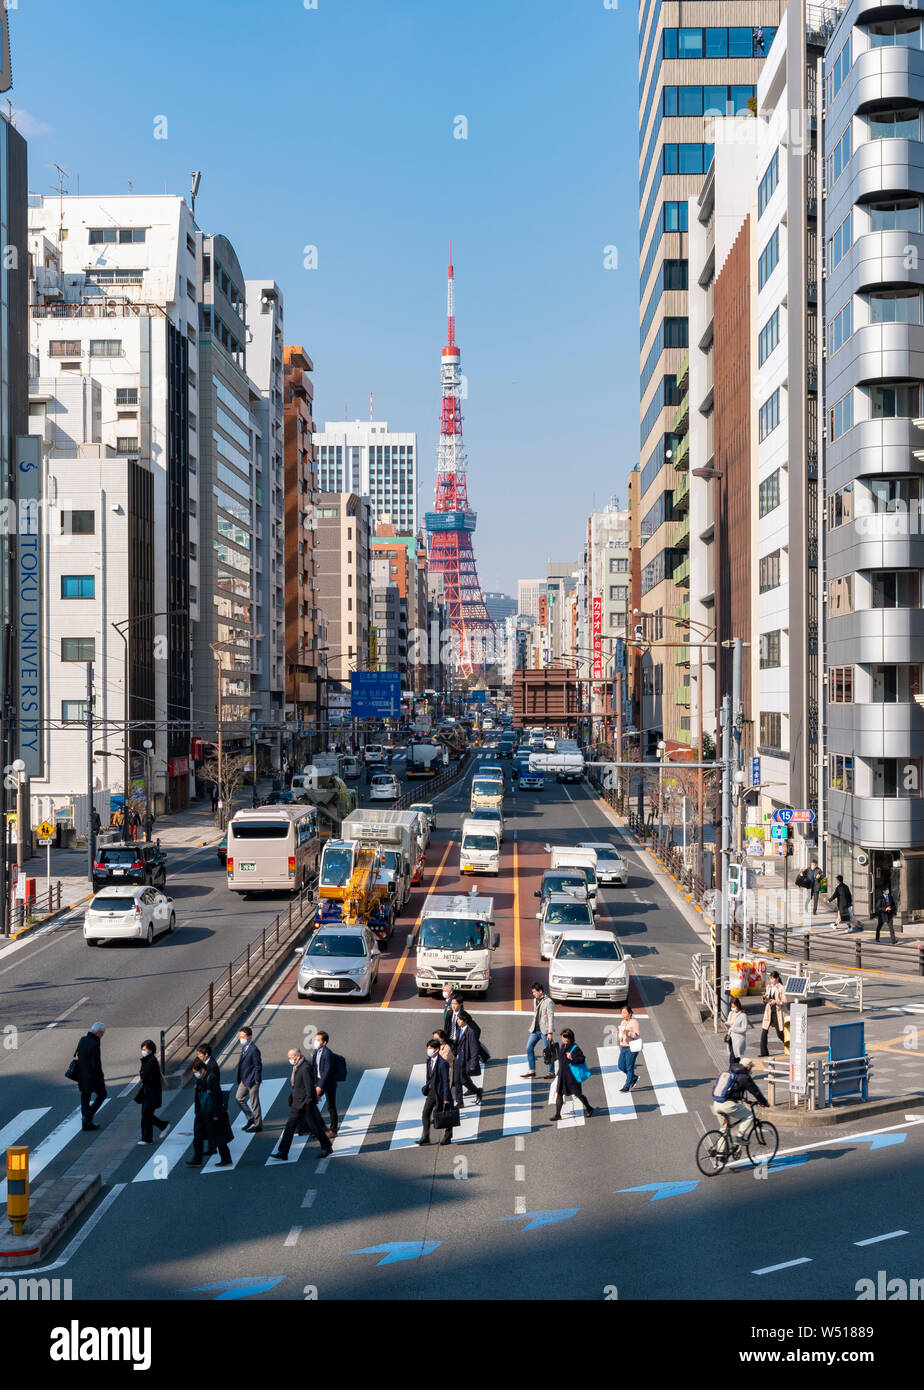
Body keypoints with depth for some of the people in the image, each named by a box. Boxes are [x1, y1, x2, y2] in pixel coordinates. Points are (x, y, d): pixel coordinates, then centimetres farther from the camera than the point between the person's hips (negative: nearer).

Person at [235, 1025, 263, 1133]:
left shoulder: (254, 1050, -21)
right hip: (244, 1080, 9)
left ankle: (258, 1125, 14)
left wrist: (256, 1081, -17)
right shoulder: (244, 1047, 7)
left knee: (254, 1103, 2)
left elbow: (258, 1066, -19)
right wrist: (240, 1079, 16)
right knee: (239, 1098, 14)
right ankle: (251, 1118, 29)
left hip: (252, 1081, -9)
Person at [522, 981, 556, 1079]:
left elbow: (551, 1018, -15)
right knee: (529, 1047, 2)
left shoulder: (549, 1002, -13)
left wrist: (550, 1033, -18)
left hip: (545, 1031, -8)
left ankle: (551, 1072, 11)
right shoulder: (535, 1000, 11)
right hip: (535, 1030, 8)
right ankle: (531, 1070, 9)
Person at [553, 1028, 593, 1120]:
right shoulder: (562, 1046, 7)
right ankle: (558, 1115, 6)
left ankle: (589, 1109, 27)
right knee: (559, 1094, 1)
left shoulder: (574, 1048, -16)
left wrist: (572, 1058, -33)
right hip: (562, 1075, 7)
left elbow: (582, 1059, -19)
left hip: (572, 1076, -7)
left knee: (578, 1094, 5)